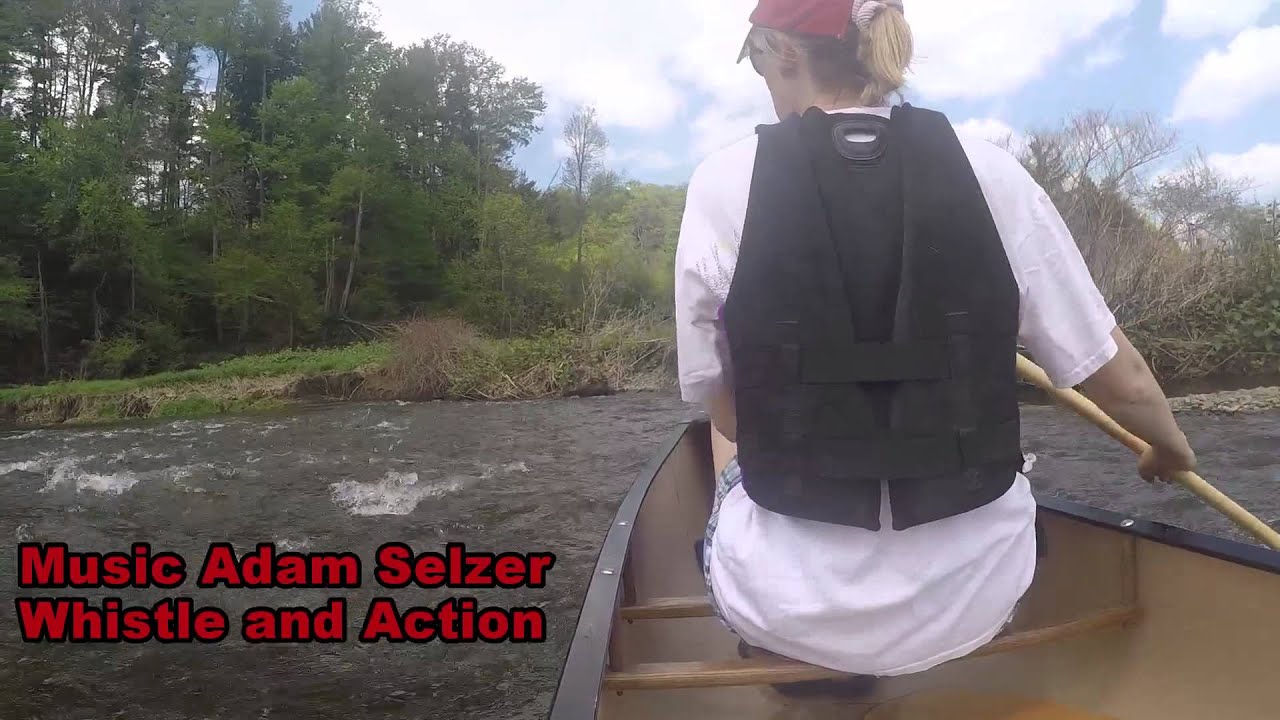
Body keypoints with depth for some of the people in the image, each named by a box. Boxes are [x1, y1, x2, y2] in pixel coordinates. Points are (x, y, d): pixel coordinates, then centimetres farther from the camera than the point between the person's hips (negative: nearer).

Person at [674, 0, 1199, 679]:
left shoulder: (723, 183, -11)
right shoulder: (990, 174, -7)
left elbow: (723, 410, -4)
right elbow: (1122, 384, 0)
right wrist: (1173, 446, 23)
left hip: (788, 609, -1)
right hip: (973, 598, 2)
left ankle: (803, 672, 43)